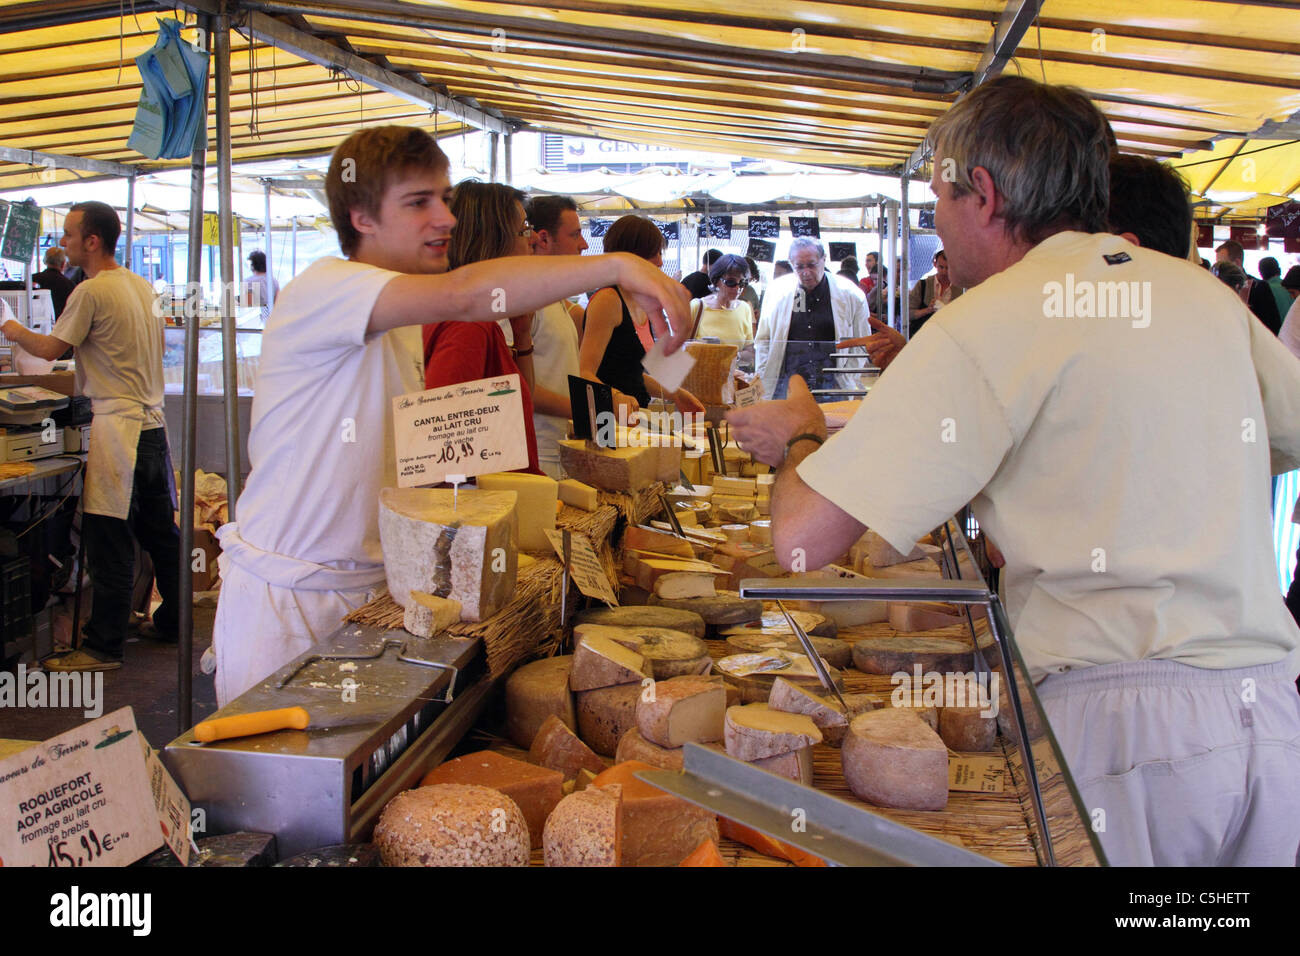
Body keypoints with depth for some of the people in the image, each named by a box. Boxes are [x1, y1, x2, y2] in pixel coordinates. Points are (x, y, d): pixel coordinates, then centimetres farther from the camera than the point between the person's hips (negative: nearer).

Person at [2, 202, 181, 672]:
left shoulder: (91, 291, -12)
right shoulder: (142, 285, 12)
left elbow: (50, 348, -3)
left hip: (116, 426, -8)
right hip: (152, 420, 9)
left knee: (109, 540, -4)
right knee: (161, 531, 15)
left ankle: (104, 646, 2)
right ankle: (172, 622, 25)